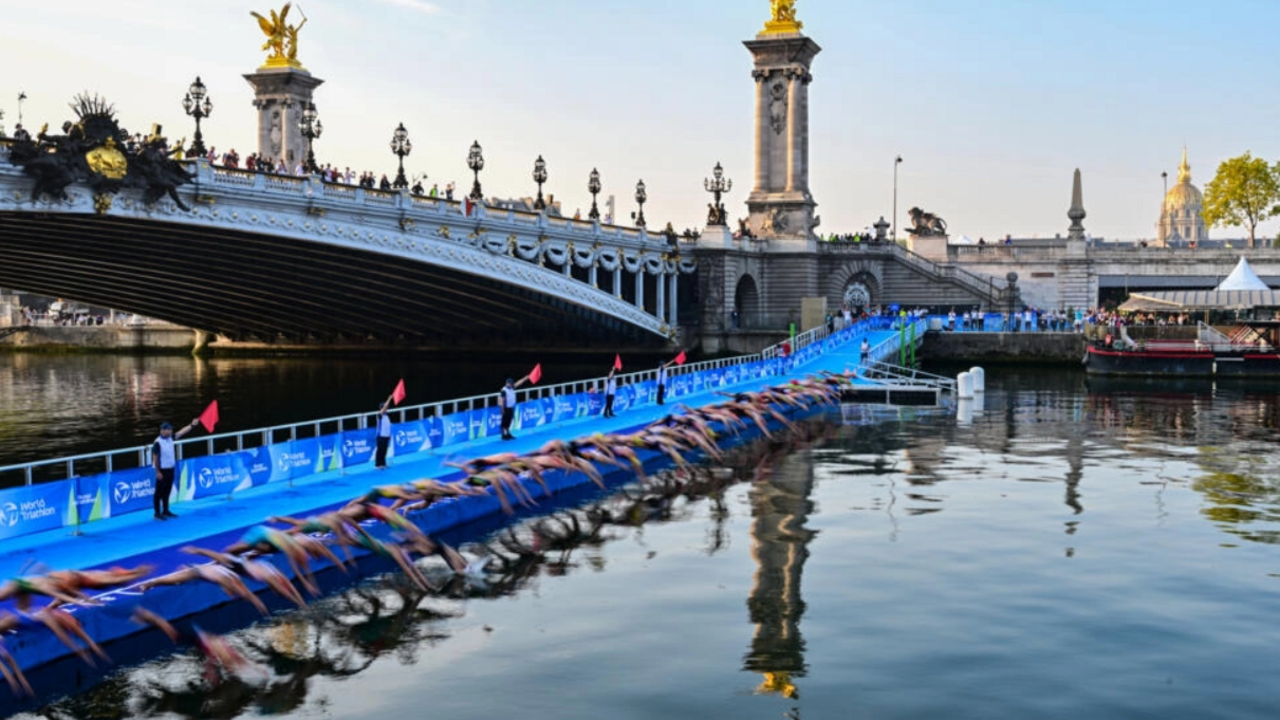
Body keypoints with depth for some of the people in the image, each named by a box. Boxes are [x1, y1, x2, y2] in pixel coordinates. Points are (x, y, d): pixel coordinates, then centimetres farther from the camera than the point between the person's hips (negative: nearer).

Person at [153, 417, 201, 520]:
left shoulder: (170, 438, 2)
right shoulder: (158, 442, -18)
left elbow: (182, 432, 4)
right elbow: (155, 458, -17)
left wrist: (192, 425, -8)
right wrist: (158, 472, -17)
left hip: (170, 469, 8)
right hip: (162, 470, -8)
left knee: (167, 491, 15)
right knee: (159, 492, 0)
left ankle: (165, 511, 25)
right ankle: (157, 513, 5)